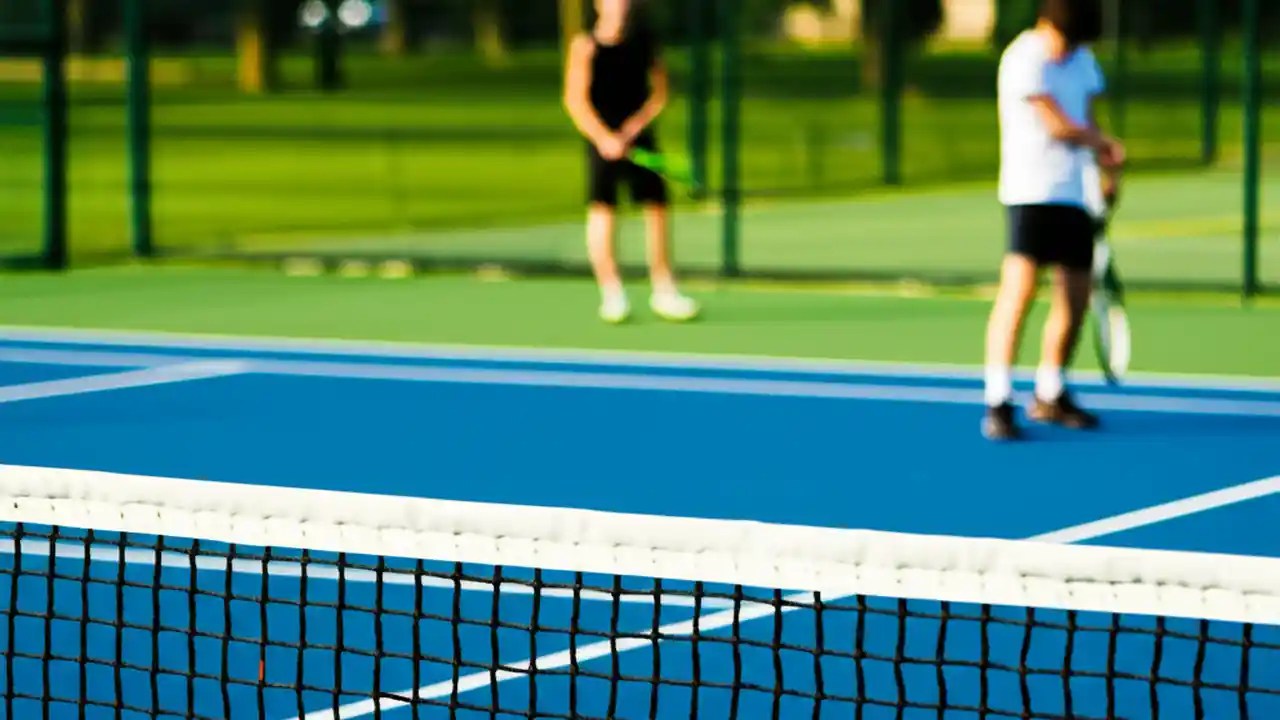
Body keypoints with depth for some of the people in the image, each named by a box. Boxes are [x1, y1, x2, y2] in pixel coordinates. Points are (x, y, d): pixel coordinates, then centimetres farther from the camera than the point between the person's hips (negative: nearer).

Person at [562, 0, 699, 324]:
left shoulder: (646, 41, 5)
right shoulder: (586, 46, -5)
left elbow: (659, 94, 5)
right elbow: (575, 100, -10)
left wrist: (636, 124, -10)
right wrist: (603, 137, -20)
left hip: (640, 137, 3)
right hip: (601, 139, -3)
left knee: (656, 207, 3)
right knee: (602, 211, -8)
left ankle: (663, 291, 12)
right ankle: (612, 294, -2)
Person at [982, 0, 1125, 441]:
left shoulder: (1081, 59, 13)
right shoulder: (1025, 59, -12)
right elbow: (1059, 126, -16)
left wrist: (1106, 170, 5)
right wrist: (1107, 146, 1)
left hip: (1074, 193, 8)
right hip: (1031, 191, -8)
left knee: (1076, 296, 9)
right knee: (1019, 288, -18)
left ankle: (1050, 397, 25)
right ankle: (998, 405, -21)